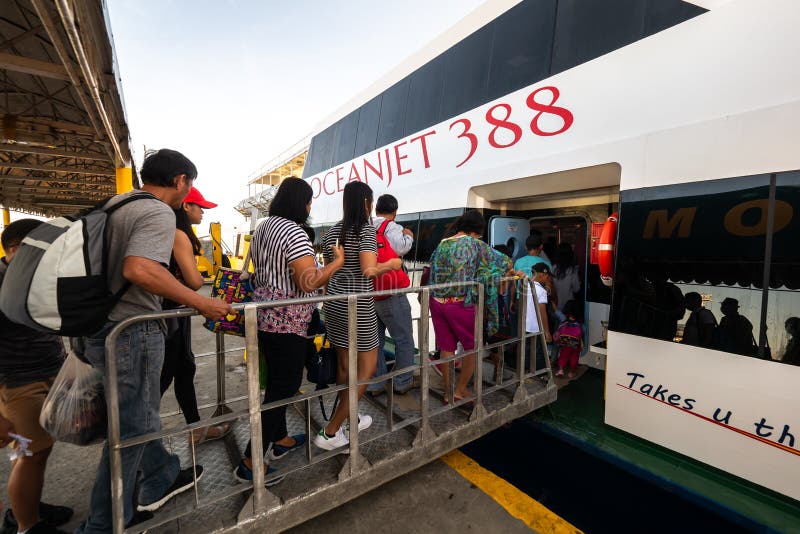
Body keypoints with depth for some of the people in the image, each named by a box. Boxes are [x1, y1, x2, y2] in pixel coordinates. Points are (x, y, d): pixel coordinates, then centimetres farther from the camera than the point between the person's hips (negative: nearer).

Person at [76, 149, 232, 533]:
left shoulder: (115, 204, 11)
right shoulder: (159, 213, -17)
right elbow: (138, 269, -32)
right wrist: (200, 303, -28)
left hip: (99, 326, 10)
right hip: (132, 332, -9)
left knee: (142, 412, 23)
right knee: (130, 429, 8)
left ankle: (160, 480, 41)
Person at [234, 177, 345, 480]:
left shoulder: (263, 228, 12)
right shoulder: (294, 231, -19)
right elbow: (308, 282, -27)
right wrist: (337, 262, -16)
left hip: (263, 316, 10)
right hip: (286, 323, -10)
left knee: (276, 382, 21)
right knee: (285, 387, 2)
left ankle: (280, 440, 37)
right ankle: (250, 463, 11)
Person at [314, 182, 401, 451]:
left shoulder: (332, 231, 10)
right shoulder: (366, 230, -12)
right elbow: (369, 270, -23)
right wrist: (392, 264, -6)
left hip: (334, 303, 8)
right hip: (358, 305, -8)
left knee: (344, 366, 18)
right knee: (367, 368, 7)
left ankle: (347, 420, 35)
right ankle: (330, 432, 11)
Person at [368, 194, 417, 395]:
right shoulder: (393, 228, -9)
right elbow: (400, 248, -28)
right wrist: (409, 236, -8)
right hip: (390, 294, -6)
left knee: (374, 339, 15)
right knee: (404, 339, 9)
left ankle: (375, 383, 24)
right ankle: (403, 382, 18)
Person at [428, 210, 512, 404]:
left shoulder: (442, 244, 11)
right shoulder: (474, 244, -3)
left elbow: (430, 270, 15)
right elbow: (504, 261, 0)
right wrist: (508, 271, 18)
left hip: (437, 301, 5)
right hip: (460, 303, -5)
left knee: (446, 347, 14)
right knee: (472, 346, 14)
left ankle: (448, 392, 25)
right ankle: (461, 389, 22)